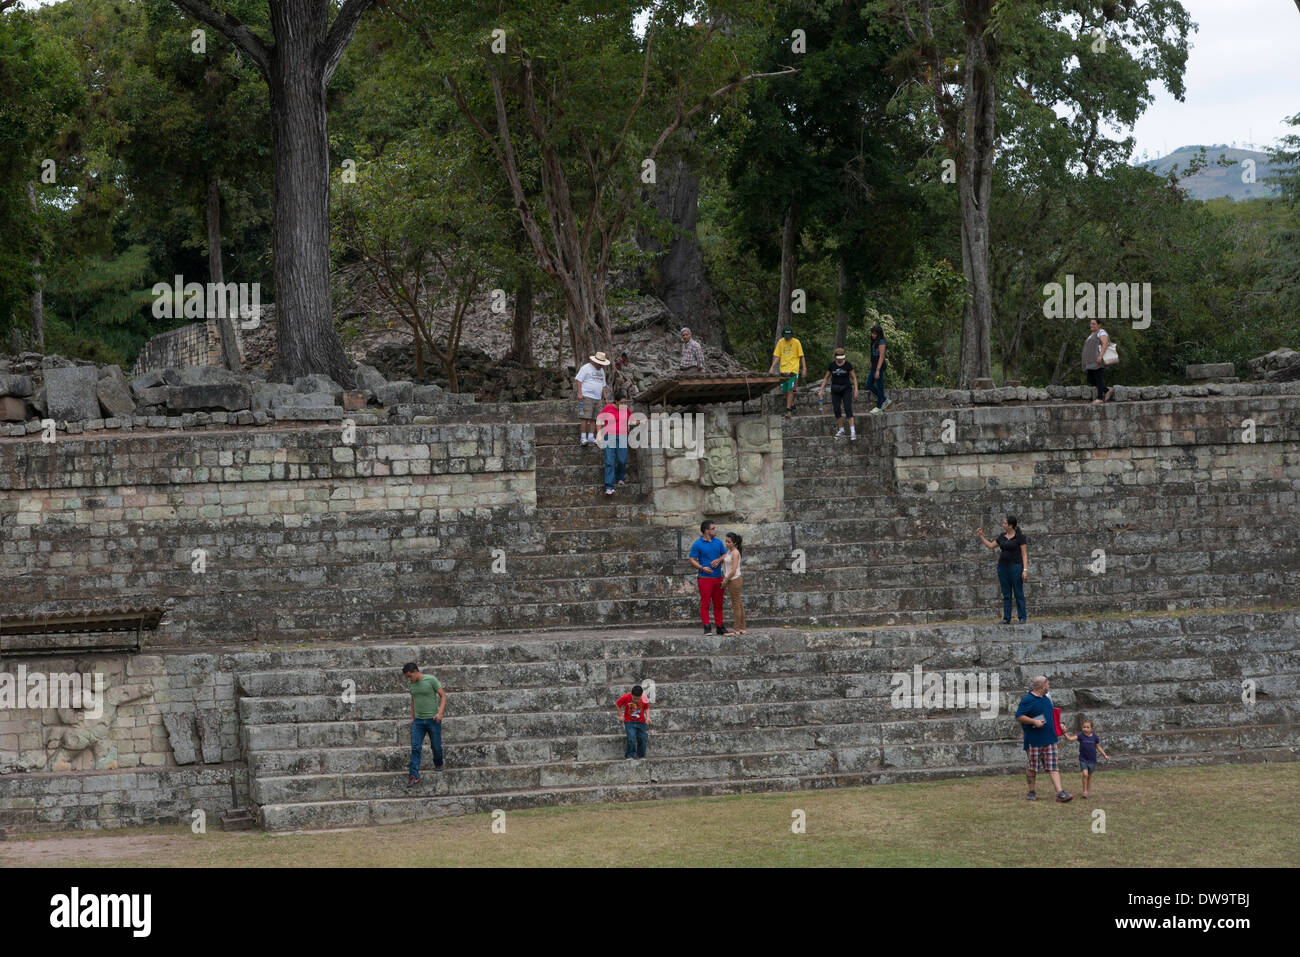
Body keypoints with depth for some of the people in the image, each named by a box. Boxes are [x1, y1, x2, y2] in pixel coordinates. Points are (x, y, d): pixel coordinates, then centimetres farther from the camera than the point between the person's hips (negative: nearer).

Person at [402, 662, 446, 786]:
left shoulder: (431, 680, -11)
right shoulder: (411, 684, 6)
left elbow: (443, 696, -10)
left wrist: (440, 713, -21)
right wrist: (412, 718, 19)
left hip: (433, 719, -4)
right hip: (418, 721, 4)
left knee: (436, 746, 9)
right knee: (415, 748, -8)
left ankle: (438, 764, 39)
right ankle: (414, 776, -12)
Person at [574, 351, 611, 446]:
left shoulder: (601, 371, 20)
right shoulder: (586, 368, -3)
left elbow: (603, 385, 26)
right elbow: (578, 380, -8)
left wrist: (605, 397, 19)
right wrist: (579, 393, -17)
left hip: (597, 398, 7)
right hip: (586, 396, -7)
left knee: (593, 418, 2)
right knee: (585, 417, -12)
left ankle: (591, 437, 3)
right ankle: (584, 437, -14)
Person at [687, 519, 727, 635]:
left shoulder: (718, 542, 11)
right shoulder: (697, 544, -3)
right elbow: (692, 560, -4)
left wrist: (719, 560, -6)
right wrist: (702, 568, -19)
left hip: (718, 577, 5)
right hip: (705, 577, -5)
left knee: (718, 604, 8)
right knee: (705, 604, -8)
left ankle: (720, 627, 13)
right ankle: (707, 627, -7)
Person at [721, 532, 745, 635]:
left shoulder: (735, 553, -15)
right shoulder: (729, 551, 11)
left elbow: (733, 570, -19)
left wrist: (725, 580, -11)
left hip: (734, 580, -9)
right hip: (731, 580, 9)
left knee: (736, 605, -5)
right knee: (739, 605, 11)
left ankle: (735, 629, -3)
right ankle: (741, 628, 16)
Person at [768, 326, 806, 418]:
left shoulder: (796, 342, -3)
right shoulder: (780, 342, 6)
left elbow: (801, 356, 1)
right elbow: (777, 356, 9)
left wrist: (804, 369, -3)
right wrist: (772, 367, -1)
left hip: (793, 370, -4)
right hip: (783, 370, 4)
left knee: (790, 390, -12)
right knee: (785, 391, 8)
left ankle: (788, 410, -11)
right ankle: (792, 407, 27)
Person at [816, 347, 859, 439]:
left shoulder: (848, 364, -7)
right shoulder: (832, 365, -1)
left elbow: (854, 377, -2)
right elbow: (826, 378, 6)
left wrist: (856, 390, -9)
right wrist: (821, 390, 2)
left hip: (846, 389, -3)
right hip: (835, 390, 3)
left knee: (848, 409, -16)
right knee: (837, 410, -2)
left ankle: (852, 431, -16)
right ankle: (841, 430, 14)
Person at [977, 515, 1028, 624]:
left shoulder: (1020, 537, -7)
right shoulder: (1002, 536, 11)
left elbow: (1025, 554, -8)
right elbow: (990, 545, 21)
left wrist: (1025, 570, -15)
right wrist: (981, 535, 15)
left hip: (1015, 566, -6)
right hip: (1003, 567, 6)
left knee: (1018, 593, -3)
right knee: (1006, 594, 5)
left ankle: (1022, 618, 1)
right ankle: (1006, 618, 6)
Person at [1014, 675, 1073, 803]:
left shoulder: (1046, 698, 14)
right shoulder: (1028, 700, -10)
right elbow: (1018, 716, -14)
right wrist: (1034, 721, -22)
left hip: (1049, 739, 7)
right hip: (1034, 740, -7)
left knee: (1054, 766, -2)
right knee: (1032, 768, 4)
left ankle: (1060, 793, -8)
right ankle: (1031, 792, 19)